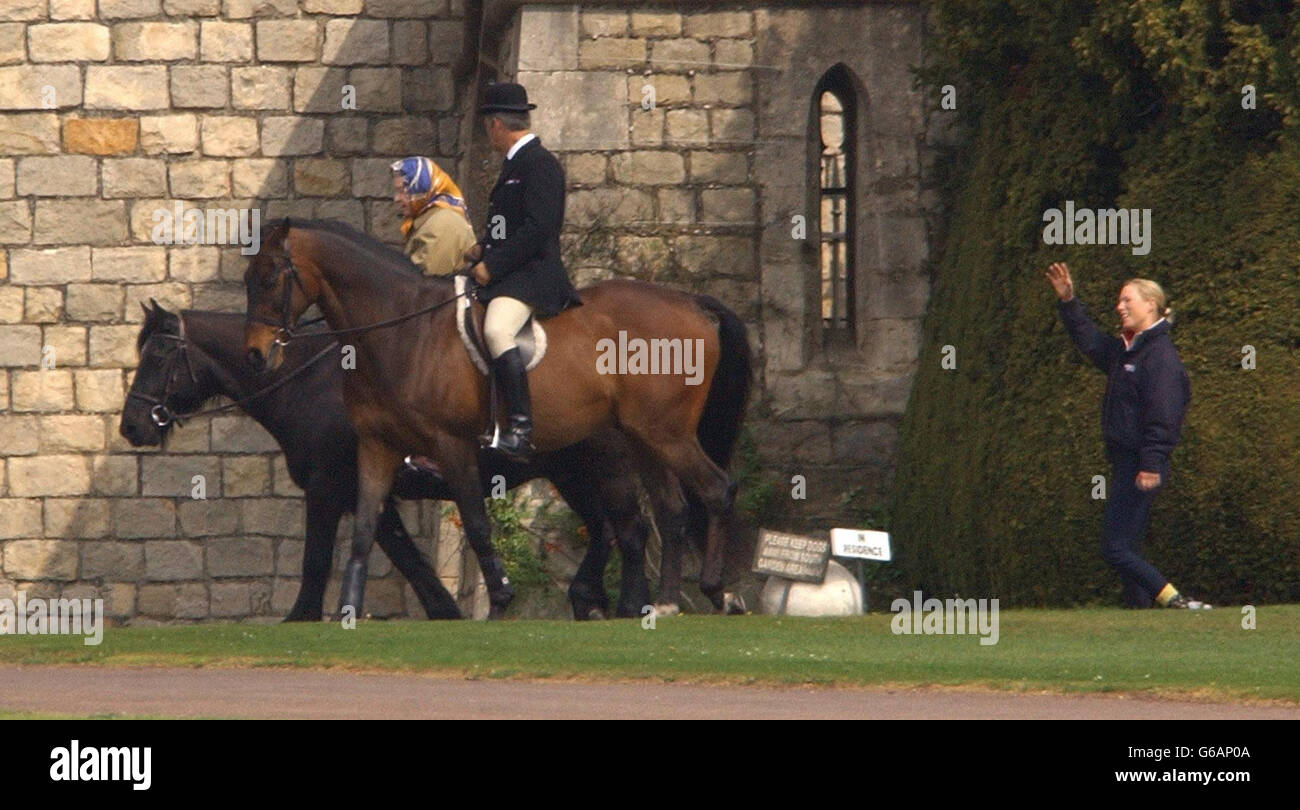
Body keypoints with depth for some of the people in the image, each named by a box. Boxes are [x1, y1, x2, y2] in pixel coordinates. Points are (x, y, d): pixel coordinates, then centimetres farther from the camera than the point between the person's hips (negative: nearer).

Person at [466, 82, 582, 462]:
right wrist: (483, 249, 11)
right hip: (505, 275, 12)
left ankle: (521, 430, -42)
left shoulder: (539, 163, -11)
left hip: (533, 275, -12)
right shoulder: (515, 163, 20)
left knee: (496, 330, -35)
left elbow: (537, 229, -21)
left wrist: (493, 265, -19)